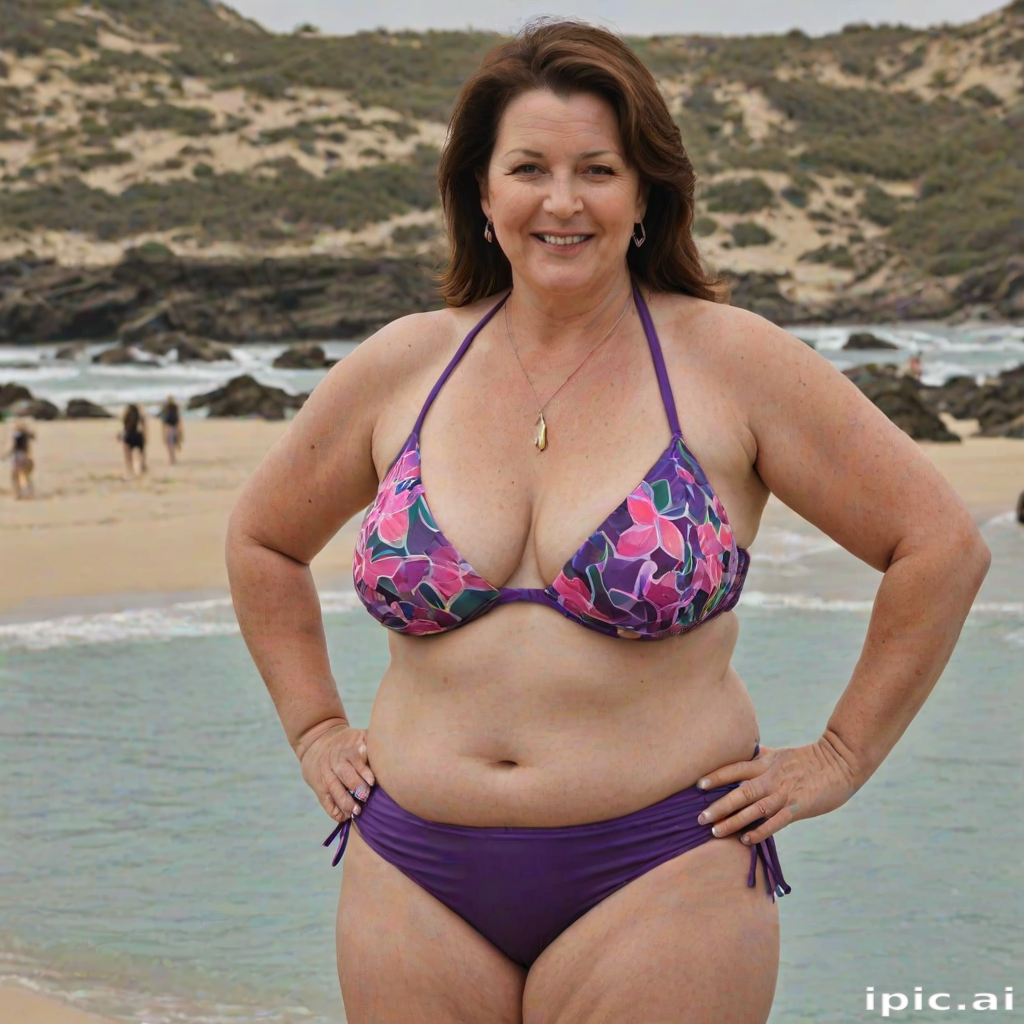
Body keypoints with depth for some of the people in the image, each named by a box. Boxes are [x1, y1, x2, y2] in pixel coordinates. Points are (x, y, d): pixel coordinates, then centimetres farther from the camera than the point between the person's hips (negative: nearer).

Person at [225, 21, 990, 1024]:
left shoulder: (732, 361, -5)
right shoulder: (400, 367, 4)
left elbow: (941, 545, -1)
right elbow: (262, 540, 20)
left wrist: (841, 757, 0)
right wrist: (316, 731, 15)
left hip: (658, 876, -3)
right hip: (416, 878, 3)